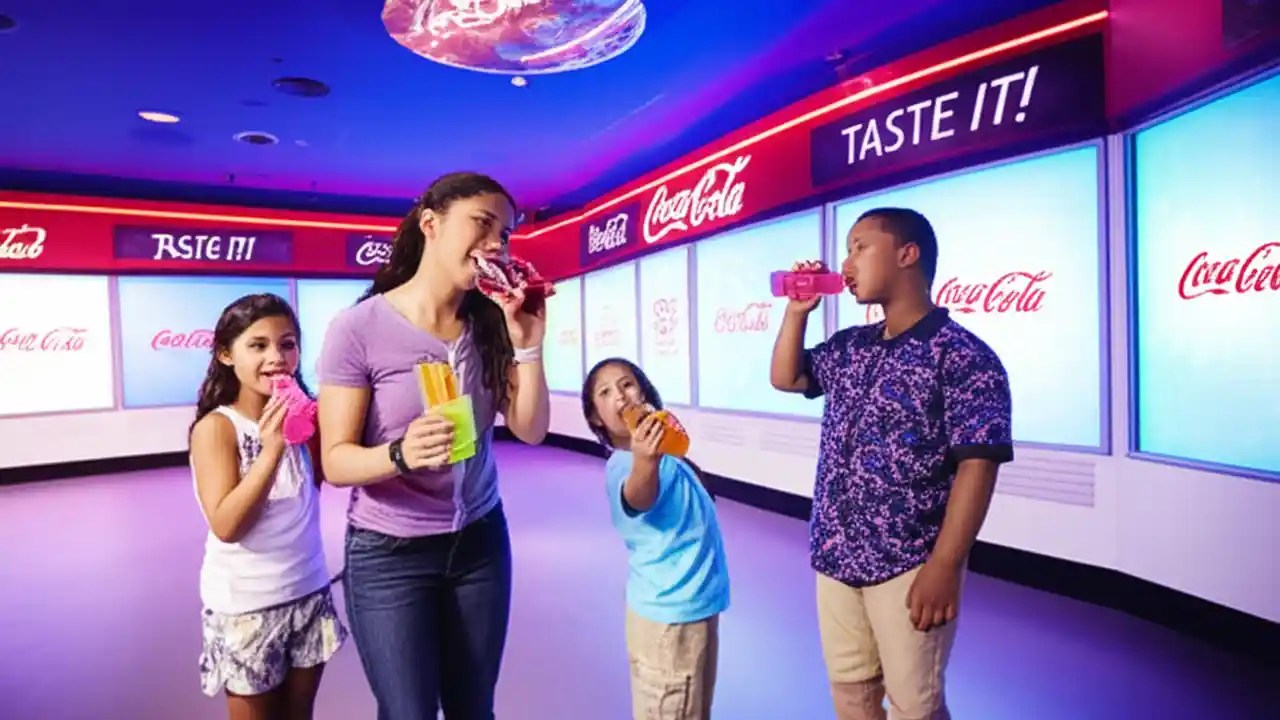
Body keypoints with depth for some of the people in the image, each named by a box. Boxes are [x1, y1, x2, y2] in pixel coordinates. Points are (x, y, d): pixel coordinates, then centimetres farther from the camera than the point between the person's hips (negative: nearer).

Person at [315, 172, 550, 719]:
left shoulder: (489, 324, -3)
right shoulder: (359, 329, -17)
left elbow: (530, 431, -5)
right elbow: (337, 461, -15)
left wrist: (527, 347, -17)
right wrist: (399, 454, -35)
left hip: (480, 542, 4)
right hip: (389, 555, -4)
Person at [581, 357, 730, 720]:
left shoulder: (655, 449, 4)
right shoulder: (624, 462, -22)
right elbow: (638, 498, -46)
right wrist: (644, 463, -67)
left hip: (691, 605, 9)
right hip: (670, 613, -9)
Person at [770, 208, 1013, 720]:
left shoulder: (962, 356, -13)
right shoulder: (850, 347, 9)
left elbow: (977, 466, -17)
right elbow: (785, 377, 21)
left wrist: (944, 568, -20)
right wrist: (797, 310, 8)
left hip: (909, 567, -6)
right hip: (837, 559, 7)